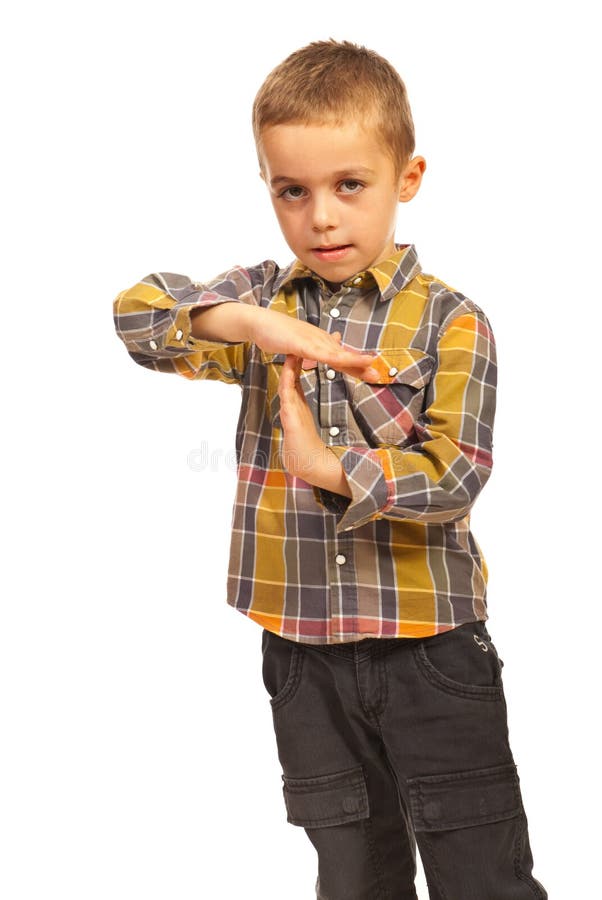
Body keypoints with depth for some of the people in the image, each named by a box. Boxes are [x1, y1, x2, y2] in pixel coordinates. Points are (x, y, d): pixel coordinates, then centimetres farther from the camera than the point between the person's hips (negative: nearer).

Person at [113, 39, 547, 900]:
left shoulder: (449, 322, -7)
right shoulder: (262, 300, 3)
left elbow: (455, 477, -13)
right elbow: (138, 311, -12)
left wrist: (331, 468, -20)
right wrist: (256, 322, -26)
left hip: (430, 646, -3)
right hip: (305, 650, 3)